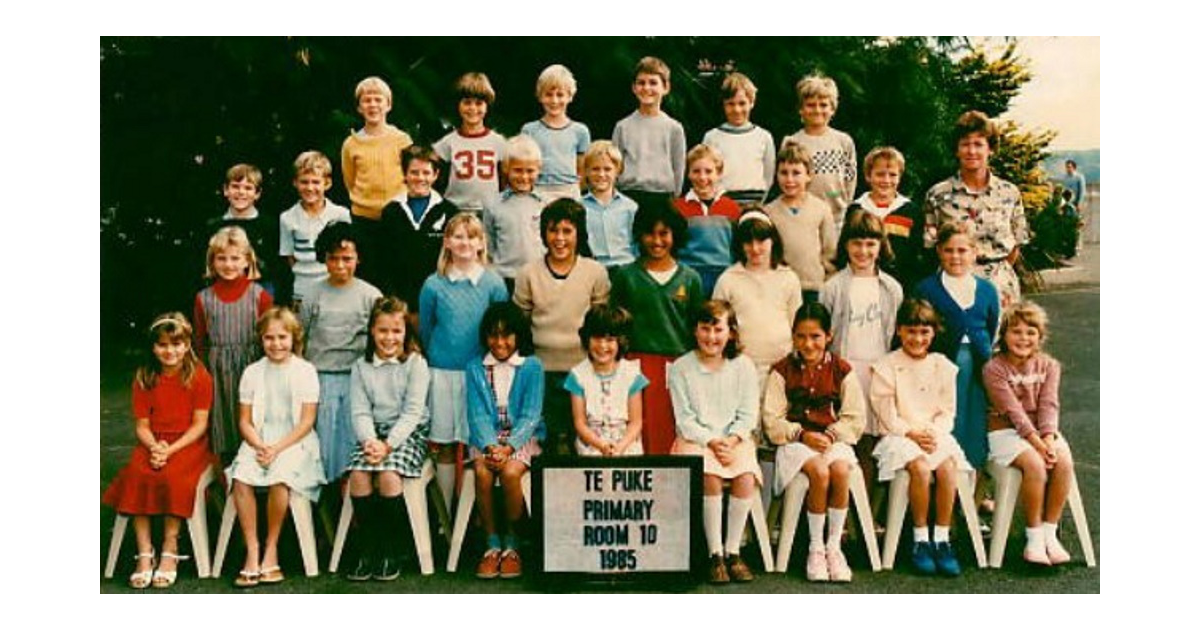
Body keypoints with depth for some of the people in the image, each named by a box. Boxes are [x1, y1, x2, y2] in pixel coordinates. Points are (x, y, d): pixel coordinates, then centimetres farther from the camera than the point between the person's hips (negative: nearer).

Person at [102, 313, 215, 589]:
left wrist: (171, 450, -18)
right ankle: (144, 552, -22)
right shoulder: (144, 378, 7)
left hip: (189, 443, -3)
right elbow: (142, 426, 5)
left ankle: (170, 550, -20)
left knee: (173, 477, -32)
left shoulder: (199, 376, -2)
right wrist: (154, 447, -16)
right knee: (136, 475, -27)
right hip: (153, 444, 3)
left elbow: (200, 424, -6)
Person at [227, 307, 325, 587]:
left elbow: (307, 422, -4)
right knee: (240, 477, -27)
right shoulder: (252, 372, 10)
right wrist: (259, 446, -11)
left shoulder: (305, 371, 1)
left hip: (294, 443, -3)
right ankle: (252, 551, -19)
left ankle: (271, 549, -13)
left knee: (279, 478, -32)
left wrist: (277, 448, -15)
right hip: (258, 442, 3)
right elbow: (244, 421, 8)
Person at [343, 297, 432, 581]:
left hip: (408, 433, -3)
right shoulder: (361, 367, 8)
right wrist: (370, 440, -18)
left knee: (389, 475, -29)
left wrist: (388, 445, -19)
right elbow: (360, 412, 1)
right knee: (358, 475, -24)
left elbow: (412, 412, -9)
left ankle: (390, 550, -12)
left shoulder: (416, 364, -2)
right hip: (374, 432, 3)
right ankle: (367, 548, -10)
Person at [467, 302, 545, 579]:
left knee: (510, 472, -30)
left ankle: (511, 543, -10)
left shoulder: (531, 367, 2)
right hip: (487, 438, 2)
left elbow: (530, 416, -4)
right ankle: (492, 544, -14)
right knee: (482, 472, -29)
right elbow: (477, 414, 0)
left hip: (523, 437, -2)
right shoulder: (475, 368, 9)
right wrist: (489, 446, -18)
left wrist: (508, 447, -19)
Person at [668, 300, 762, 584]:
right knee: (710, 477, -31)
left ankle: (733, 552, -13)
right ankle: (715, 554, -19)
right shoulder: (680, 368, 1)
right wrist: (712, 442, -15)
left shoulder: (743, 366, 5)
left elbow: (748, 415, 4)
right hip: (694, 439, -2)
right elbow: (685, 419, -3)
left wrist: (731, 440, -13)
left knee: (746, 478, -27)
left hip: (734, 439, 2)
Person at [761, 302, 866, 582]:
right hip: (795, 440, -1)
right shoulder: (782, 370, 3)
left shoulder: (841, 370, 7)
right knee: (819, 472, -31)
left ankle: (834, 546, -15)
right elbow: (772, 419, -1)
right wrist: (802, 434, -15)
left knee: (840, 470, -31)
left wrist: (831, 435, -12)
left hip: (834, 439, 2)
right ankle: (815, 548, -14)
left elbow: (855, 417, 5)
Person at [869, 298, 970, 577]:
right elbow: (886, 413, -3)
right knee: (920, 467, -33)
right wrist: (911, 433, -14)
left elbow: (947, 411, 10)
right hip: (898, 436, -3)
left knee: (948, 466, -29)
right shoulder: (887, 366, 1)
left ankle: (942, 539, -20)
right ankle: (920, 539, -18)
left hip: (935, 434, 3)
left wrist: (934, 432, -9)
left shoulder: (942, 366, 12)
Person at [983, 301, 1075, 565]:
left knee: (1064, 462, -26)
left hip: (1042, 430, 4)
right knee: (1035, 464, -31)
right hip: (1005, 431, -4)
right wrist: (1036, 442, -23)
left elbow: (1048, 405, -4)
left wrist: (1049, 439, -20)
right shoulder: (994, 368, -5)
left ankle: (1049, 532, -15)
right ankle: (1033, 536, -17)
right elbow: (1013, 410, -14)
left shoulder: (1049, 366, 9)